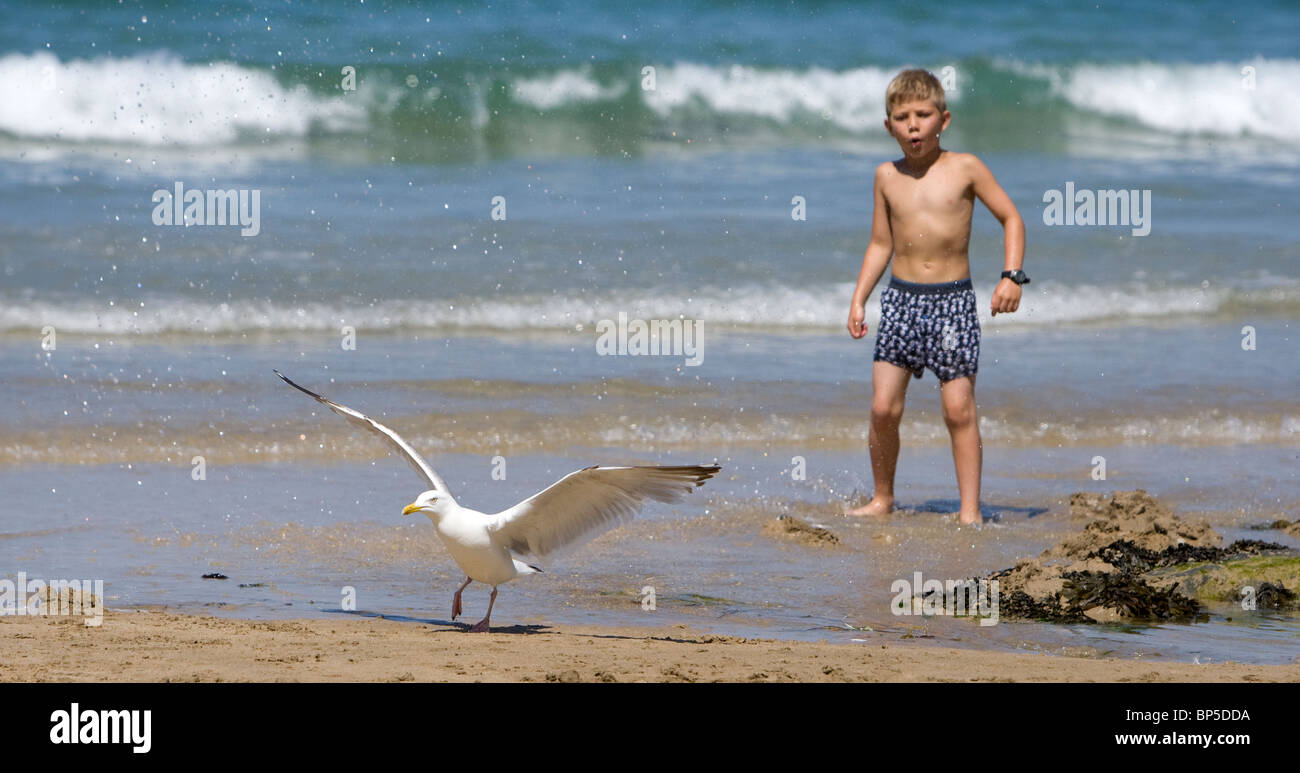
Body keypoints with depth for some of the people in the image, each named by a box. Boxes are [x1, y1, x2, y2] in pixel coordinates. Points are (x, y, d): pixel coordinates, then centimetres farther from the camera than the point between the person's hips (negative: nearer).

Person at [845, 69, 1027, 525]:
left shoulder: (964, 169, -2)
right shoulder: (887, 176, 7)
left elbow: (1011, 218, 4)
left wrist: (1012, 276, -8)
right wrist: (858, 299, 10)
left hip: (953, 300, -2)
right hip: (901, 299, 3)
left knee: (959, 409, -5)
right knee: (883, 407, -4)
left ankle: (970, 511, 0)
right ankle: (882, 499, 14)